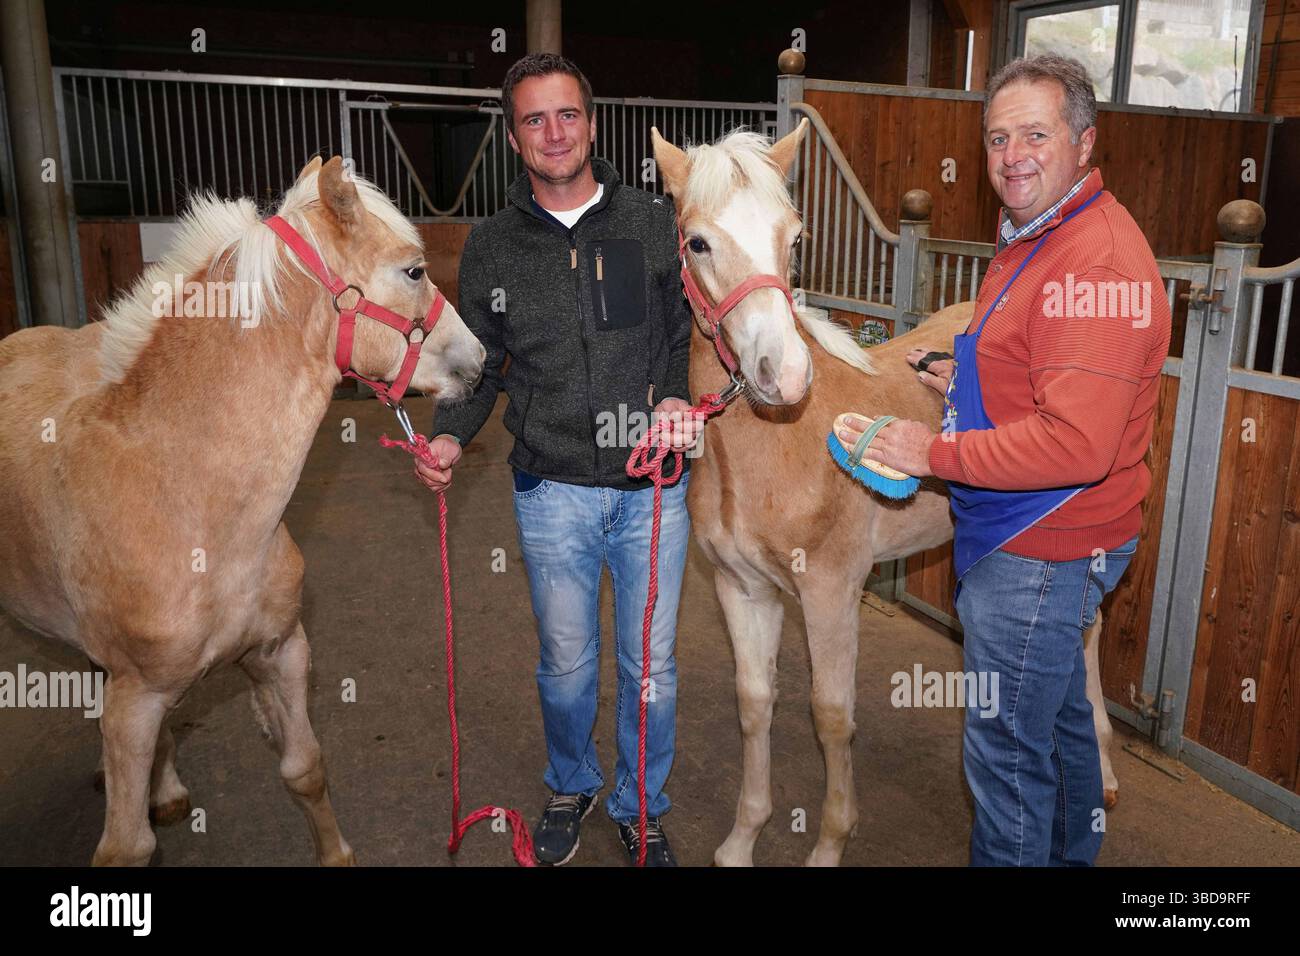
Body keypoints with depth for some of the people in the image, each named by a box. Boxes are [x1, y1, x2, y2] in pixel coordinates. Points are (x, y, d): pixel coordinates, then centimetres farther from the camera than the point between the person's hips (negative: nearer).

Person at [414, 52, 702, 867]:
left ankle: (643, 811, 35)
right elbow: (478, 363, 8)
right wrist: (451, 434, -8)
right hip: (553, 492, 1)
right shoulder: (492, 247, 3)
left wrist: (678, 398, -15)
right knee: (567, 662, 16)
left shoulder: (654, 224, 0)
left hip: (654, 486, 0)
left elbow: (689, 333, 4)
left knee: (652, 665, 12)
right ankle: (573, 786, 44)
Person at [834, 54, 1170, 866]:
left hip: (1039, 555, -11)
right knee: (1060, 716, 28)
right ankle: (1073, 852, 50)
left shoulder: (1098, 264, -25)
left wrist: (936, 453, -24)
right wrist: (962, 380, 7)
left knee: (1006, 751, 4)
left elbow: (1077, 442, -33)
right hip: (1025, 538, 11)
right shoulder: (1033, 238, 10)